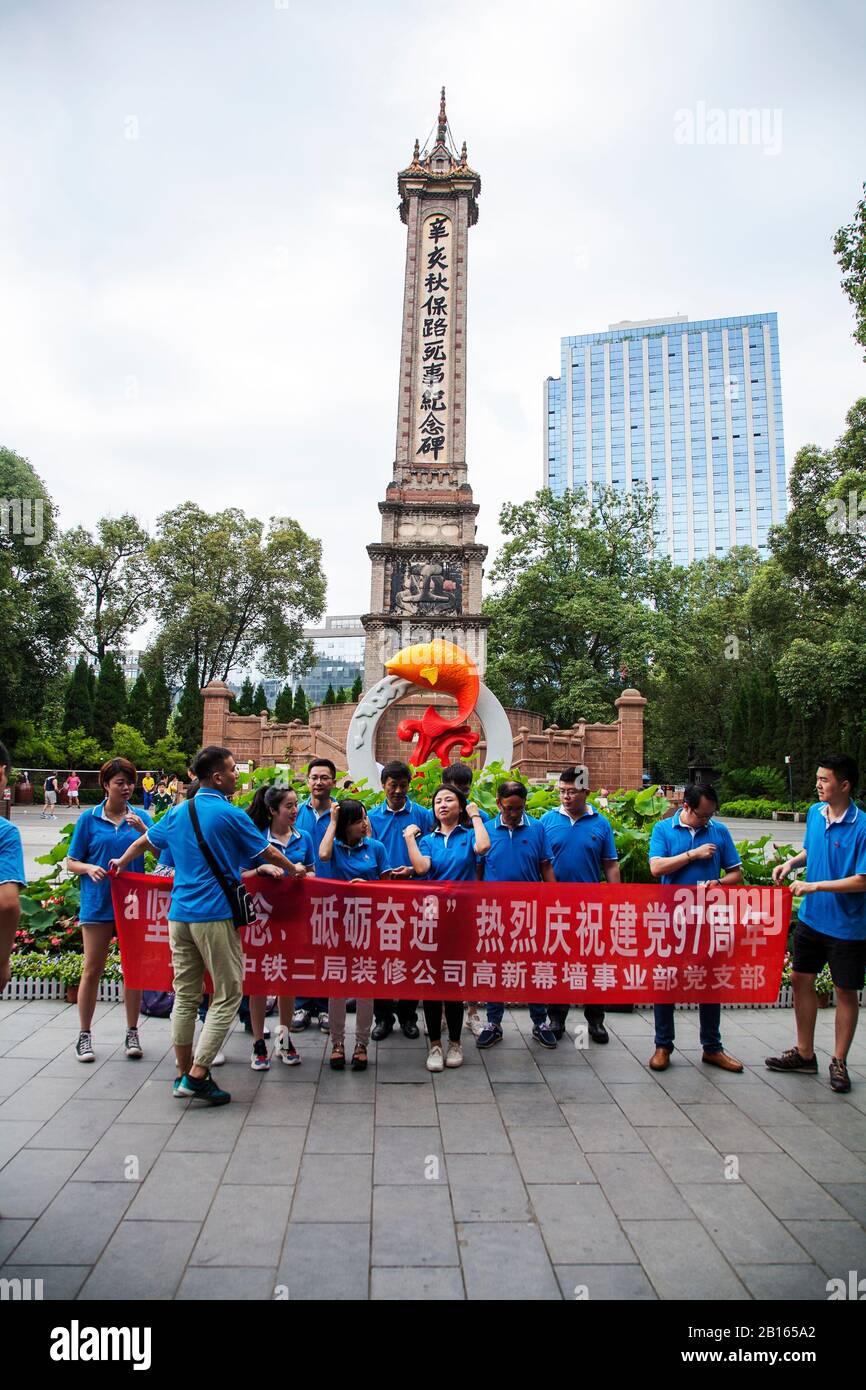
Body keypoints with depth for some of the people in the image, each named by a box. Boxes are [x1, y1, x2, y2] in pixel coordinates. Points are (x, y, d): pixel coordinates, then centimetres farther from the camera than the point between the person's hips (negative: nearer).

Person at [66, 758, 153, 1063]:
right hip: (97, 903, -1)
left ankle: (132, 1033, 20)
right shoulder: (89, 819, -1)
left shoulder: (140, 817, 2)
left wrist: (143, 829, -20)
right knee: (92, 970, 6)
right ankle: (84, 1034, 20)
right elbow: (71, 862, 4)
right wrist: (89, 868, -17)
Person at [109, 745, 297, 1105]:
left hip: (179, 913, 7)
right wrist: (296, 871, 17)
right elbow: (268, 853, -1)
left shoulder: (178, 812, 10)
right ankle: (197, 1076, -2)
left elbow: (144, 841, 25)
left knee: (185, 995, 13)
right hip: (214, 915, -7)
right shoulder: (230, 815, -9)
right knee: (227, 994, 2)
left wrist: (122, 862, 45)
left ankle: (183, 1073, 19)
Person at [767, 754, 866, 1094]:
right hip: (811, 917, 7)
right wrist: (791, 862, -3)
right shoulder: (815, 812, -1)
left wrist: (814, 886, -23)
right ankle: (804, 1053, 29)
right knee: (801, 979, 13)